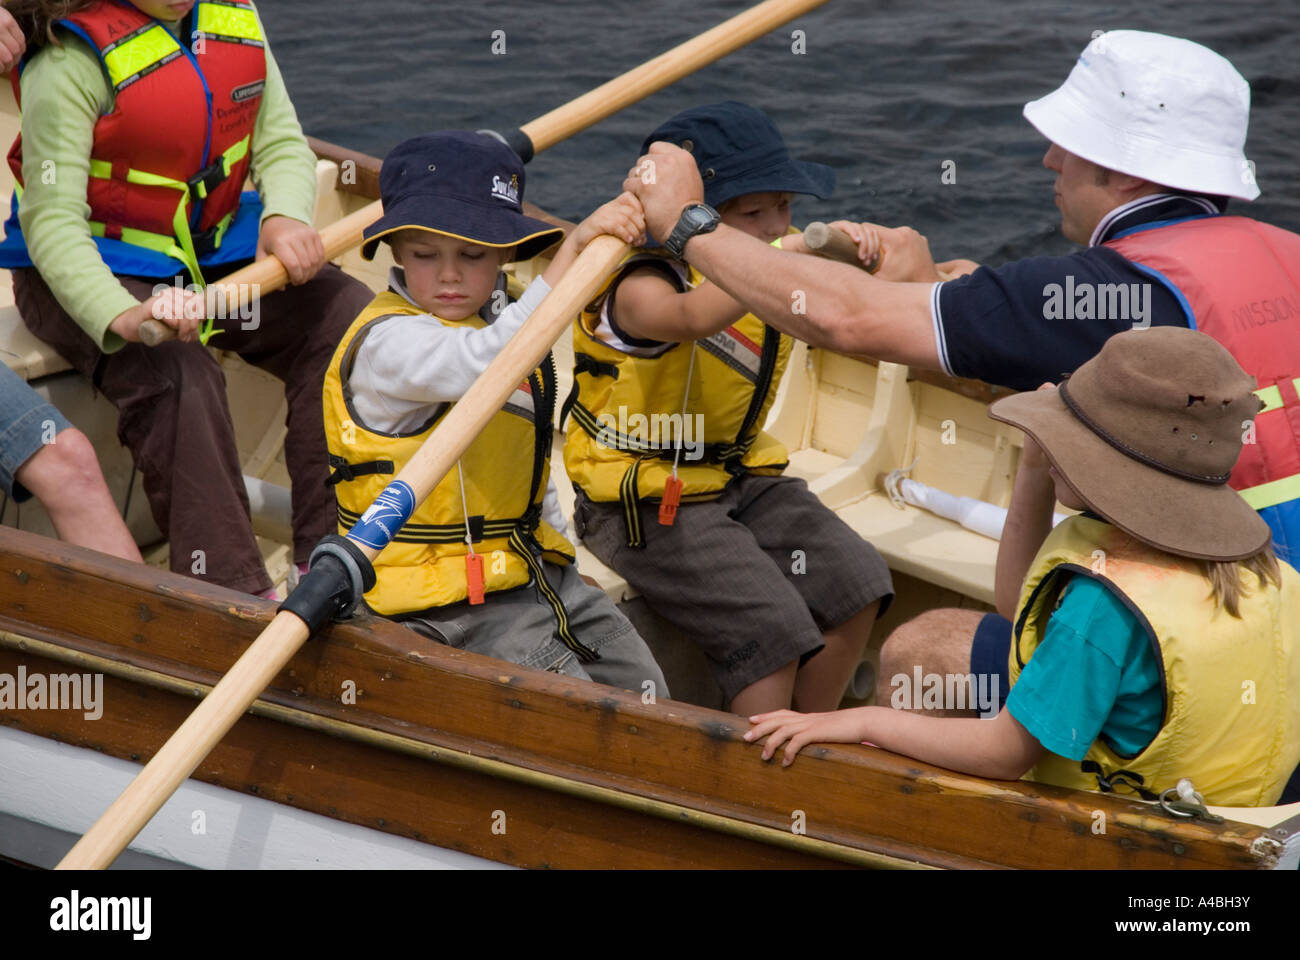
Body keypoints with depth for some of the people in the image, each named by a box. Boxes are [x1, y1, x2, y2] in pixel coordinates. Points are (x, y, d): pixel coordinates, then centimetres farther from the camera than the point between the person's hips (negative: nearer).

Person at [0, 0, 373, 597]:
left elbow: (281, 144, 5)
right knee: (178, 378, -34)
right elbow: (51, 219, -25)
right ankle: (233, 594, -31)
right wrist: (120, 313, -42)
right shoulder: (70, 59, -20)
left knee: (346, 317, -14)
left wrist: (286, 215, -19)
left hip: (217, 249, 7)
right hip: (95, 269, -6)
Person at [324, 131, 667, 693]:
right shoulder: (389, 341, -19)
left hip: (528, 569, 9)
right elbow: (489, 364, -40)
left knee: (646, 698, 3)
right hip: (444, 598, -9)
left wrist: (558, 557, 18)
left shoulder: (496, 323, 12)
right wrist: (573, 251, -42)